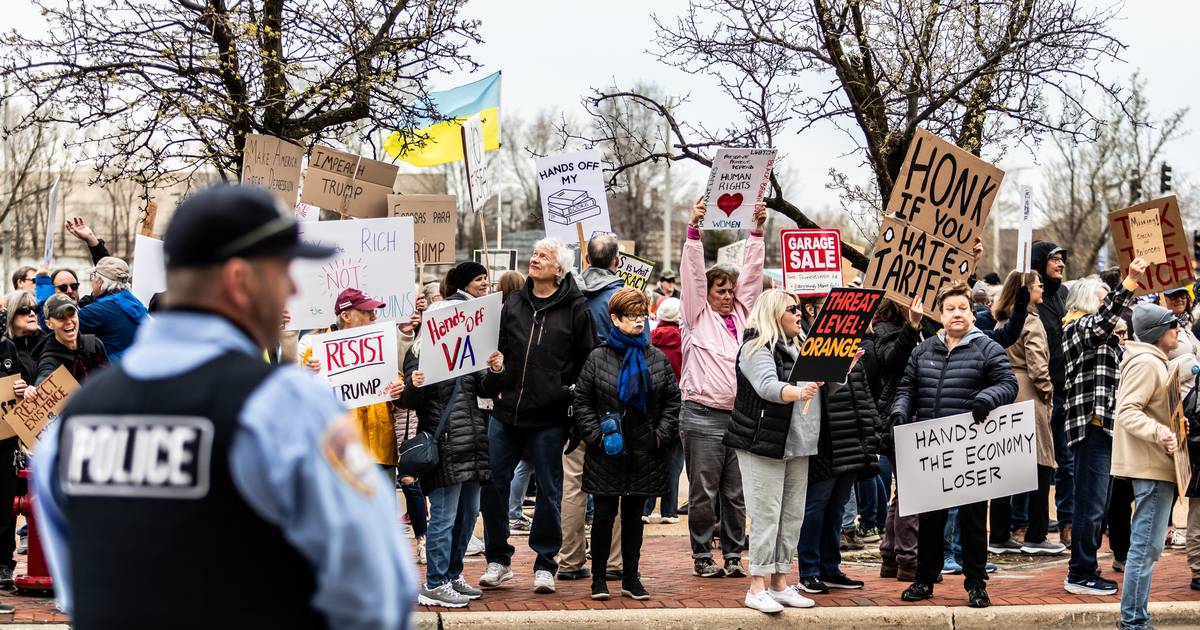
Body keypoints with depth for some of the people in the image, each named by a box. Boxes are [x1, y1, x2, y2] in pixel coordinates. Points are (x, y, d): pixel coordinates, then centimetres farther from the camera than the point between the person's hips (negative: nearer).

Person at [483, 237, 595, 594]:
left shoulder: (575, 308, -2)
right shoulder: (514, 303, 9)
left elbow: (586, 360, 0)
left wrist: (568, 391, -6)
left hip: (549, 417, -4)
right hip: (506, 412, 4)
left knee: (549, 490, 5)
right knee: (494, 484, 5)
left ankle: (545, 565, 17)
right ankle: (499, 561, 19)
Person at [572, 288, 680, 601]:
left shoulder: (657, 358, 5)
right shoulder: (598, 357, -2)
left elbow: (672, 399, 10)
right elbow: (582, 401, 0)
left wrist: (663, 432, -1)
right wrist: (595, 434, -9)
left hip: (645, 453, 2)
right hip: (607, 453, -2)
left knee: (634, 515, 10)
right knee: (604, 515, 2)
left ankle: (631, 577, 18)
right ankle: (598, 577, 13)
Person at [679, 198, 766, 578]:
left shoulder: (742, 315, 15)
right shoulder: (698, 317, 5)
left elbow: (752, 274, 14)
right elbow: (692, 273, -3)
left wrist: (757, 229, 9)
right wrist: (694, 229, -10)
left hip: (740, 416, 4)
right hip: (703, 416, -4)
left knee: (736, 493, 7)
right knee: (704, 492, 0)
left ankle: (733, 555, 15)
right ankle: (702, 556, 8)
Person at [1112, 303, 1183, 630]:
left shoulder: (1156, 362, 18)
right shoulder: (1146, 363, -16)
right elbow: (1128, 411, -24)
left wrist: (1174, 427, 19)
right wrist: (1159, 433, -36)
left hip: (1155, 464, 11)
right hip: (1151, 465, -11)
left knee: (1145, 544, 15)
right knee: (1147, 545, -9)